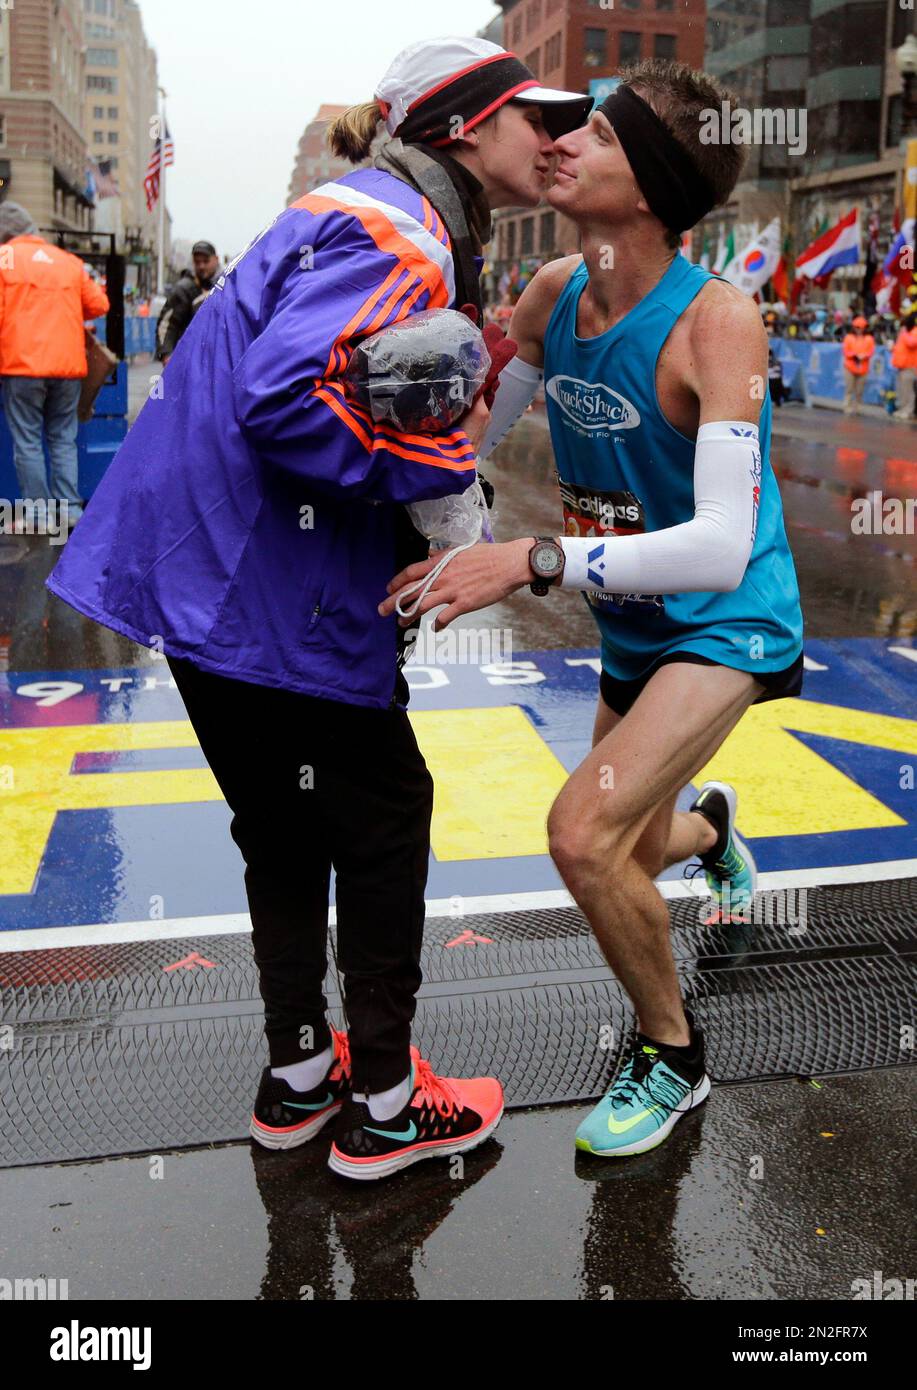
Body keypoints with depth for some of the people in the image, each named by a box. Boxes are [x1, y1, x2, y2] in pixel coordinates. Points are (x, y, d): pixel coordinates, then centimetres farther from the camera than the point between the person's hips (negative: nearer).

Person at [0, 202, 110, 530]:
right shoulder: (69, 261, 10)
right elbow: (98, 305, 13)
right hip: (68, 365, 4)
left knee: (27, 441, 3)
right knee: (63, 439, 12)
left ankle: (37, 512, 4)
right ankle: (70, 507, 8)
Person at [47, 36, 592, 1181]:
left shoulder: (375, 219, 17)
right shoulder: (395, 238, -16)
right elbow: (287, 402, -30)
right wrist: (444, 456, -19)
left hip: (216, 570, 10)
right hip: (267, 593, -10)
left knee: (287, 828, 19)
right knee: (384, 819, 4)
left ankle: (297, 1075, 35)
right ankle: (382, 1105, 20)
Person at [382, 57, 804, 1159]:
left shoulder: (716, 323, -27)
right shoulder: (554, 293, -6)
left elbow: (721, 549, -37)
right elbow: (462, 438, 4)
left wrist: (534, 562, -45)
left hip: (726, 625, -7)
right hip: (631, 629, 7)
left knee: (584, 833, -24)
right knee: (625, 864, 20)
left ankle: (672, 1056, 4)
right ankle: (711, 822, 59)